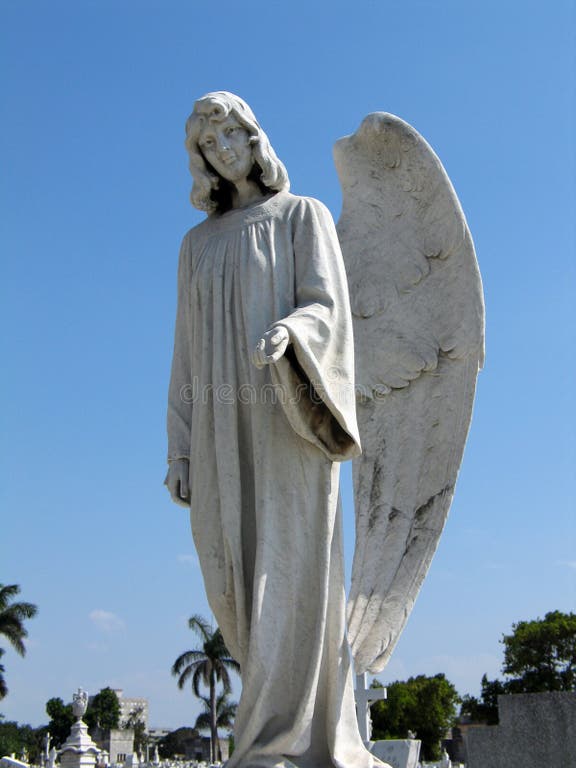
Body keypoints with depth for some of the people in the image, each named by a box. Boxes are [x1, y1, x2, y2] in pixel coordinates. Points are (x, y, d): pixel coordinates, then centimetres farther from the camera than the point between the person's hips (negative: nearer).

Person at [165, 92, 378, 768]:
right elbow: (189, 352, 16)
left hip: (290, 416, -4)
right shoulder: (197, 244, 23)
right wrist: (180, 450, 6)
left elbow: (327, 310, -5)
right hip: (224, 424, 4)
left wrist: (285, 331, -30)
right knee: (238, 586, -2)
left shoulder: (305, 216, 10)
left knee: (288, 573, -15)